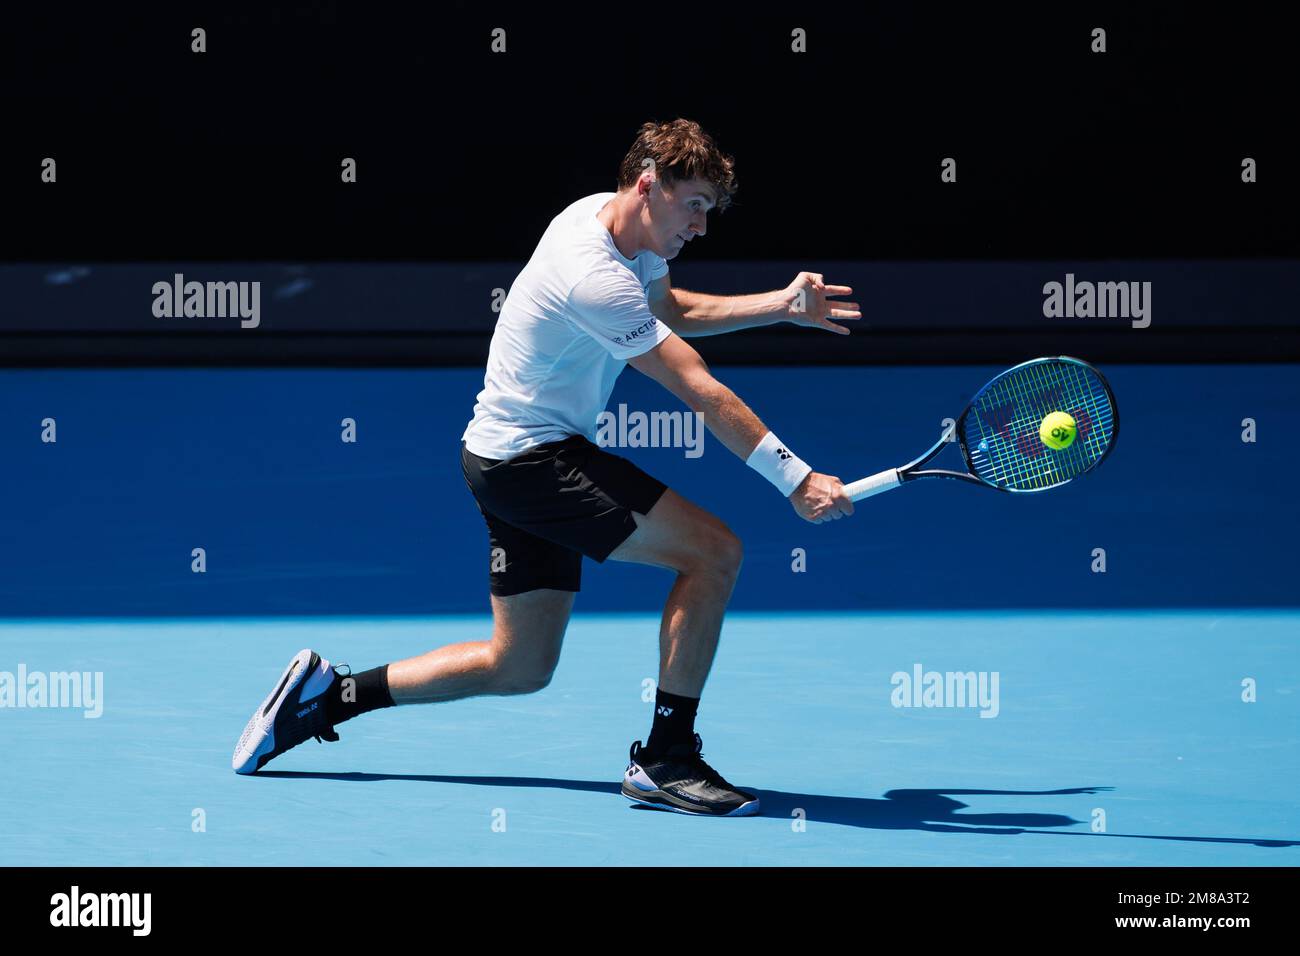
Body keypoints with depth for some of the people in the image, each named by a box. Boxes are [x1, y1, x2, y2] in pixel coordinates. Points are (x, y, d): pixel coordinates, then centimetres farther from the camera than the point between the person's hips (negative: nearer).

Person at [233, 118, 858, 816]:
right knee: (714, 550, -17)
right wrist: (795, 480, -24)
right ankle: (665, 759, -11)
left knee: (521, 667, 14)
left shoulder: (613, 218, 7)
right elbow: (701, 393, -25)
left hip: (511, 459, 10)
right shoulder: (595, 277, -24)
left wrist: (782, 306, 14)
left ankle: (328, 692, 19)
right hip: (530, 460, -10)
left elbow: (671, 310, 26)